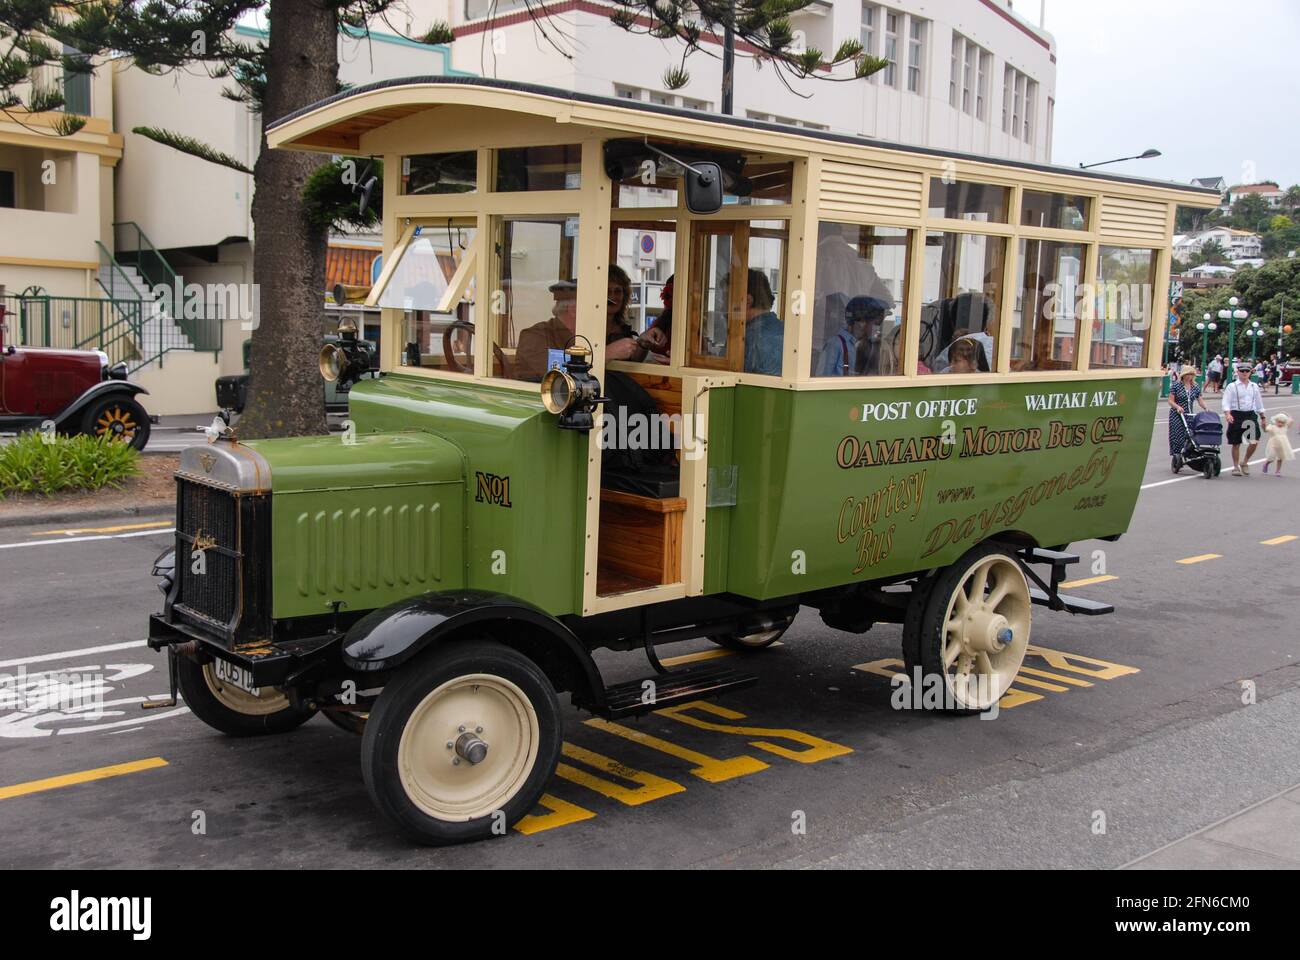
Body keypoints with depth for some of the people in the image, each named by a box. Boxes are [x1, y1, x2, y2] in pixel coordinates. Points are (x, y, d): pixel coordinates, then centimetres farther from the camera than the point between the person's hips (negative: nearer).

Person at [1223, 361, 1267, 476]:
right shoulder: (1232, 386, -2)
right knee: (1236, 443, 4)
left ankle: (1244, 462, 14)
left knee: (1254, 441, -9)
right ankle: (1236, 467, 19)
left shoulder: (1254, 386, 11)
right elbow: (1226, 402, -9)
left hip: (1251, 415, 3)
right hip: (1236, 415, -3)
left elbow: (1259, 403, 18)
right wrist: (1228, 414, -25)